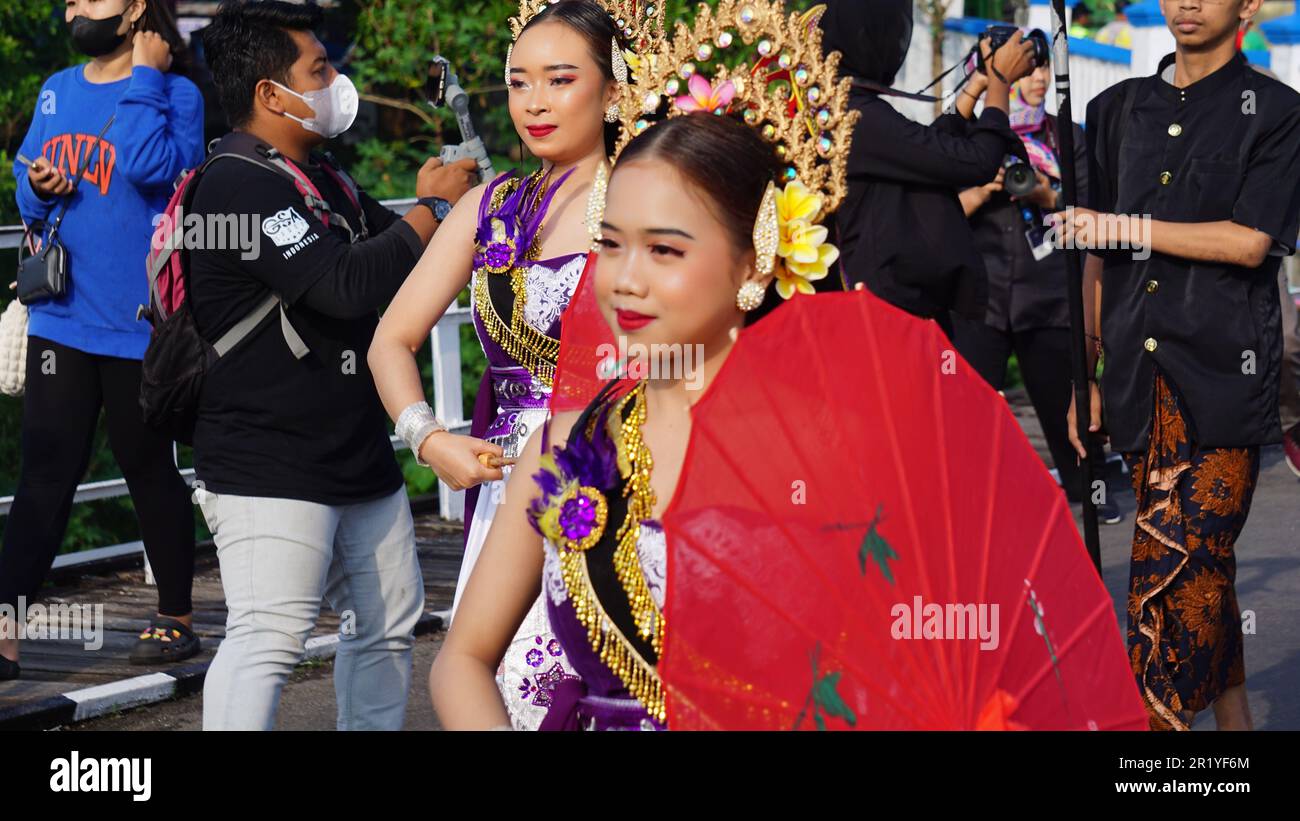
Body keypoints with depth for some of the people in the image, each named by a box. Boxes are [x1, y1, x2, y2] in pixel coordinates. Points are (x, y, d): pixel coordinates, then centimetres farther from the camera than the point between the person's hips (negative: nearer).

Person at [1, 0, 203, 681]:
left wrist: (144, 75, -16)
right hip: (60, 317, 4)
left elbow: (151, 167, -24)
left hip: (139, 320, -4)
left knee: (150, 470, 8)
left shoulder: (175, 94, -6)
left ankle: (175, 619, 24)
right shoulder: (56, 93, 11)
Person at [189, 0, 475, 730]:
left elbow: (392, 254, 27)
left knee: (390, 622, 15)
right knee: (270, 639, -17)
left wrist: (451, 187, 9)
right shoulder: (240, 186, -16)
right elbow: (345, 285, -26)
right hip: (268, 470, -10)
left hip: (359, 459, 10)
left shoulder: (323, 180, 15)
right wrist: (432, 210, -12)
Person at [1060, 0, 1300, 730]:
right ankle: (1232, 717, 16)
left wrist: (1127, 227, -9)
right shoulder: (1120, 110, 16)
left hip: (1223, 378, -5)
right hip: (1140, 379, 5)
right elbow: (1098, 255, 18)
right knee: (1202, 563, 8)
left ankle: (1159, 723, -10)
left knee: (1174, 566, -12)